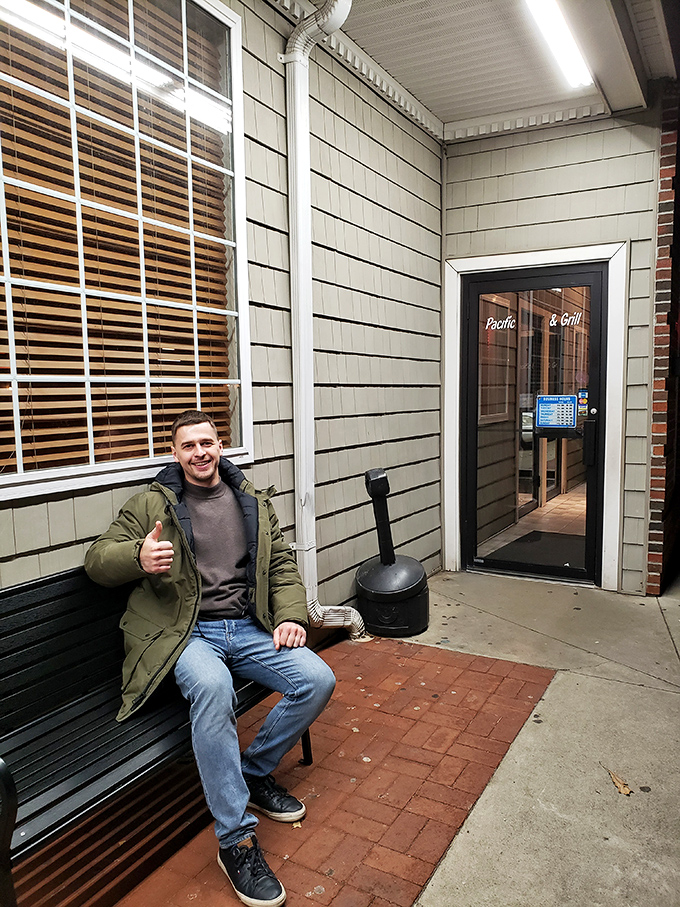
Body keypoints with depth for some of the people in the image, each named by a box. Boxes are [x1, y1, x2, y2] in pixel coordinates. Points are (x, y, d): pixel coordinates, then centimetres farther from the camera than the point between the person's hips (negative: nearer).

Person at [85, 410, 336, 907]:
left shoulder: (255, 503, 14)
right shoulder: (151, 504, 4)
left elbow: (282, 564, 15)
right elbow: (97, 560, 1)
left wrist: (290, 616, -3)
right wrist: (138, 557, -23)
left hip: (248, 627, 4)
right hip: (186, 630, -4)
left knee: (318, 680, -16)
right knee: (213, 687, -36)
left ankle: (255, 772, 10)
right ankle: (236, 839, -22)